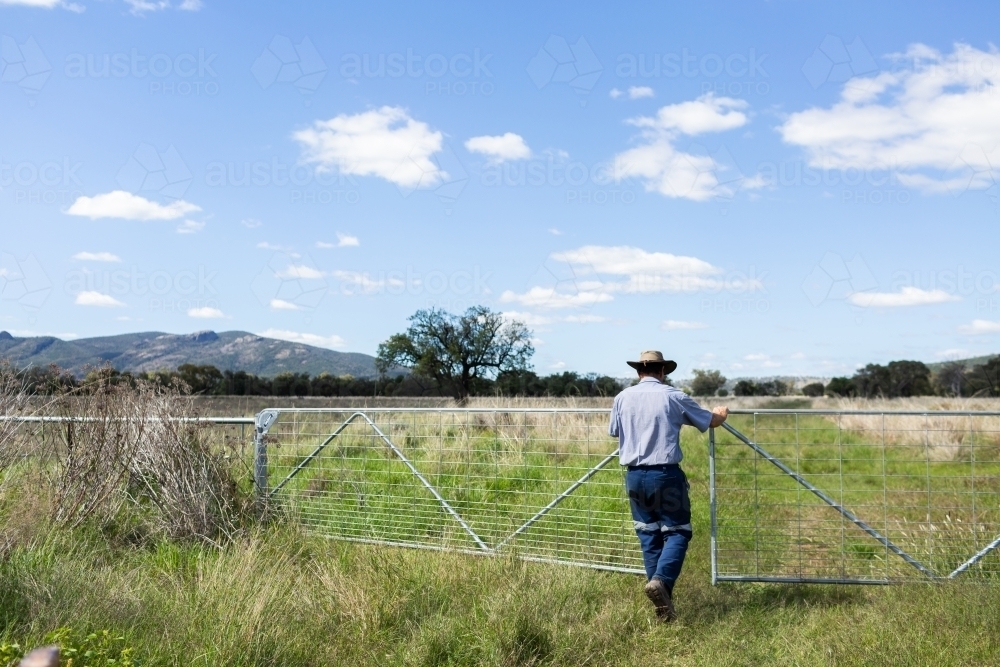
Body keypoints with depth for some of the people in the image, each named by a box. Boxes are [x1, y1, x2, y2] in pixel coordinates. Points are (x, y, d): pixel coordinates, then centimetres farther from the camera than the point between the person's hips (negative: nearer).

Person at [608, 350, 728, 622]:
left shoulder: (622, 398, 4)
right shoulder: (674, 396, -3)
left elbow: (614, 433, 18)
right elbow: (711, 421, 10)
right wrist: (721, 413, 34)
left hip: (634, 475, 4)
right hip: (665, 474, -3)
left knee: (648, 536, 12)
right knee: (677, 531, 6)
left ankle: (664, 605, 15)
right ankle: (660, 580, -17)